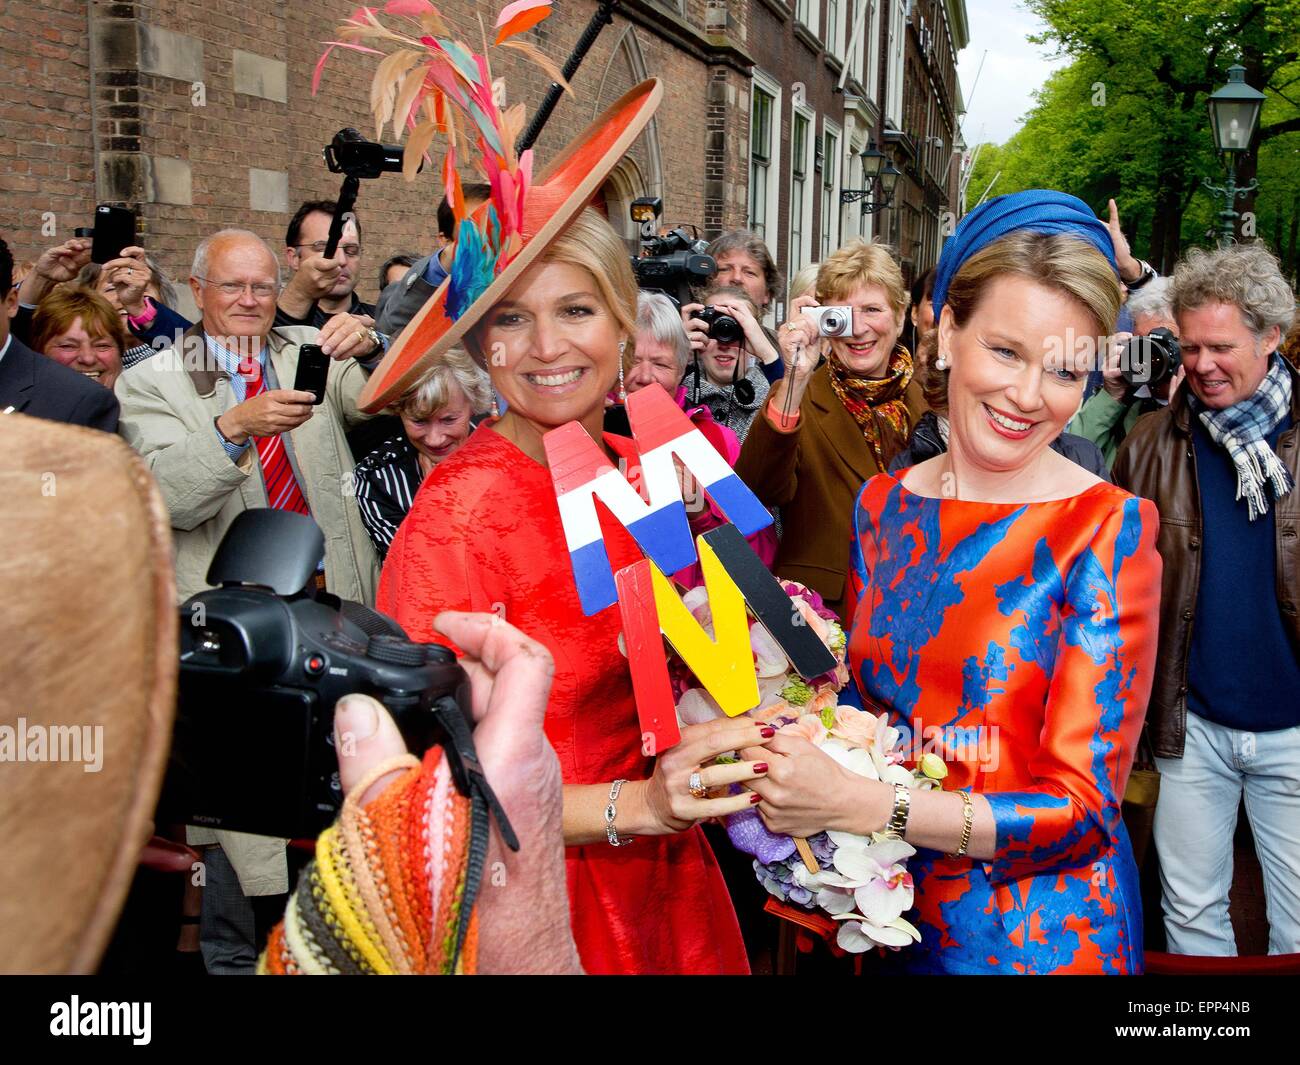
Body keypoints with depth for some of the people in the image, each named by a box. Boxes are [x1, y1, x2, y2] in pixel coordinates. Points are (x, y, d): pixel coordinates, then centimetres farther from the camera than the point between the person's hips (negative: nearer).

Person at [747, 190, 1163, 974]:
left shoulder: (1110, 529, -17)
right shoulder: (882, 505, -3)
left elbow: (1082, 808, -19)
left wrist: (849, 802, -27)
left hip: (1040, 934, -4)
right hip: (892, 908, 4)